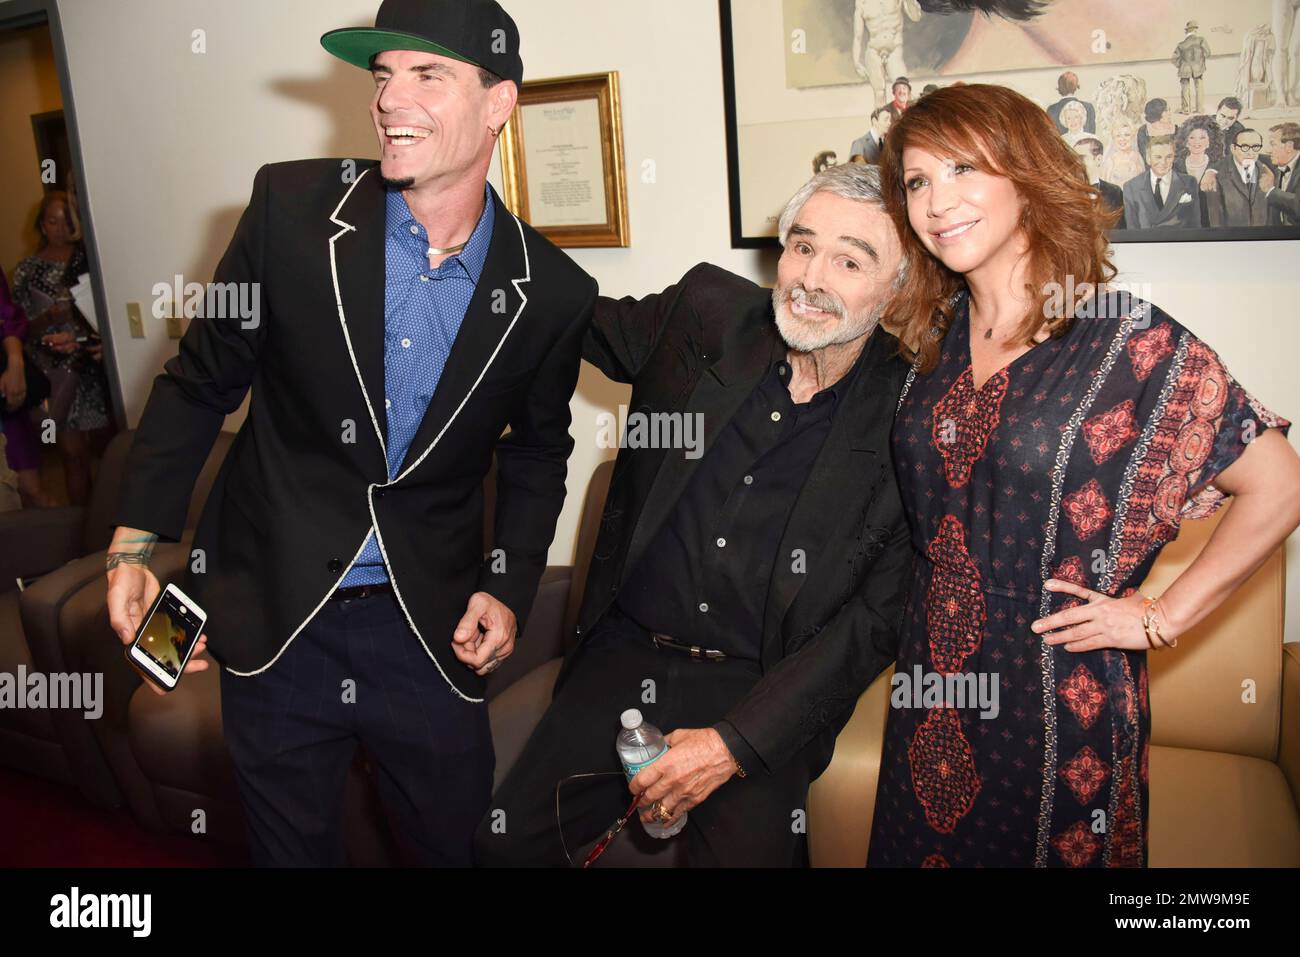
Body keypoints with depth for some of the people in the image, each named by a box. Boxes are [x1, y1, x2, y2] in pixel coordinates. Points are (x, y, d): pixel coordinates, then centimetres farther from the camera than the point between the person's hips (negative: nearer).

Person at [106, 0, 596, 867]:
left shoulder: (551, 292, -7)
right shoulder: (291, 206, -9)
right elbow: (199, 385, 0)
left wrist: (509, 586, 0)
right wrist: (133, 547, -1)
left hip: (432, 629, 1)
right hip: (274, 617, 0)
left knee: (453, 840, 17)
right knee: (291, 846, 17)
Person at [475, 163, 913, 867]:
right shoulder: (705, 314, -1)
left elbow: (880, 615, -8)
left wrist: (736, 742, -14)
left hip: (763, 694, -2)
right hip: (625, 656, 2)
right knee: (503, 841, -3)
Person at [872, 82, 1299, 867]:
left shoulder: (1130, 339, -14)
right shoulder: (935, 337, 2)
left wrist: (1162, 618, -10)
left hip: (1057, 703, -5)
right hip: (934, 690, 5)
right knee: (926, 844, 19)